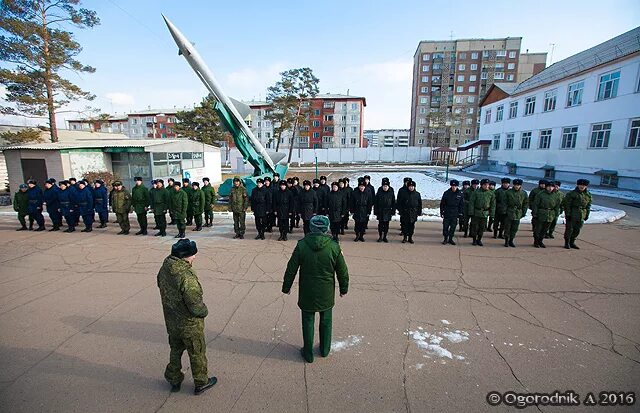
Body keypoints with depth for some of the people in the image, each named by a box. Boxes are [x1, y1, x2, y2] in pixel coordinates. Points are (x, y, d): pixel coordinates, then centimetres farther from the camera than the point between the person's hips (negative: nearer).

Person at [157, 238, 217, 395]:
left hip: (171, 321, 7)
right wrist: (204, 311, -9)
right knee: (197, 353, 15)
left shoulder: (164, 269, -9)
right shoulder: (186, 276, -35)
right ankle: (201, 383, 34)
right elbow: (196, 306, -30)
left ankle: (174, 380, 45)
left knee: (175, 350, 27)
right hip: (190, 325, -7)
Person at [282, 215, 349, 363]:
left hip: (307, 293, 0)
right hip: (326, 294, 1)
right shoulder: (334, 247, -13)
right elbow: (342, 272, -4)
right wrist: (344, 289, 12)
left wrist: (286, 287, 9)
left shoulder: (301, 245, -13)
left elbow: (291, 269, -5)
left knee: (308, 322, 15)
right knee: (326, 322, 20)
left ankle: (308, 354, 29)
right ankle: (325, 350, 38)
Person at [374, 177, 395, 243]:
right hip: (380, 212, -1)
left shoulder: (391, 192, -2)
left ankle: (385, 237, 19)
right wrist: (375, 212, -4)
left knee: (386, 225, 7)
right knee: (380, 224, 3)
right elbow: (375, 202, -1)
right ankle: (380, 237, 14)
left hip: (388, 212, 1)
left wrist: (393, 211, 1)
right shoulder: (379, 192, -4)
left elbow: (393, 203, 4)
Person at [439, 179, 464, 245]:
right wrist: (441, 212, 1)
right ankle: (445, 239, 13)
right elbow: (442, 203, 2)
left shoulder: (460, 194, 0)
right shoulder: (446, 193, -3)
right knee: (445, 227, 0)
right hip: (447, 213, -1)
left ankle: (450, 239, 21)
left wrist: (461, 213, 3)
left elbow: (462, 205, 6)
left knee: (453, 227, 8)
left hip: (455, 214, 1)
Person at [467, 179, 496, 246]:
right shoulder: (475, 192, -5)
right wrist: (471, 212, -9)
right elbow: (471, 203, -5)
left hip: (485, 213, 2)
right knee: (474, 227, 3)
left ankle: (479, 240, 22)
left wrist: (492, 213, 4)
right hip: (476, 212, -2)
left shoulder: (491, 194, 3)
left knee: (482, 227, 7)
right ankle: (474, 240, 16)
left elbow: (493, 204, 9)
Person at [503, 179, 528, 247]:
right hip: (509, 213, -2)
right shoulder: (508, 192, -3)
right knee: (507, 228, 1)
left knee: (515, 229, 7)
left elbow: (526, 203, 10)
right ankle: (506, 241, 12)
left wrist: (524, 212, 4)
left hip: (518, 214, 2)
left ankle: (511, 241, 19)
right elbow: (504, 202, -1)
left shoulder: (524, 193, 3)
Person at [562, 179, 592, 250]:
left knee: (577, 229, 10)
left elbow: (588, 205, 15)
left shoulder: (588, 195, 9)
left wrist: (587, 214, 10)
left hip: (581, 215, 5)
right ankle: (567, 243, 11)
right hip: (572, 214, -5)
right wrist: (567, 214, -14)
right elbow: (567, 204, -10)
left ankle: (572, 242, 22)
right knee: (569, 229, 0)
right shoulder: (572, 194, -8)